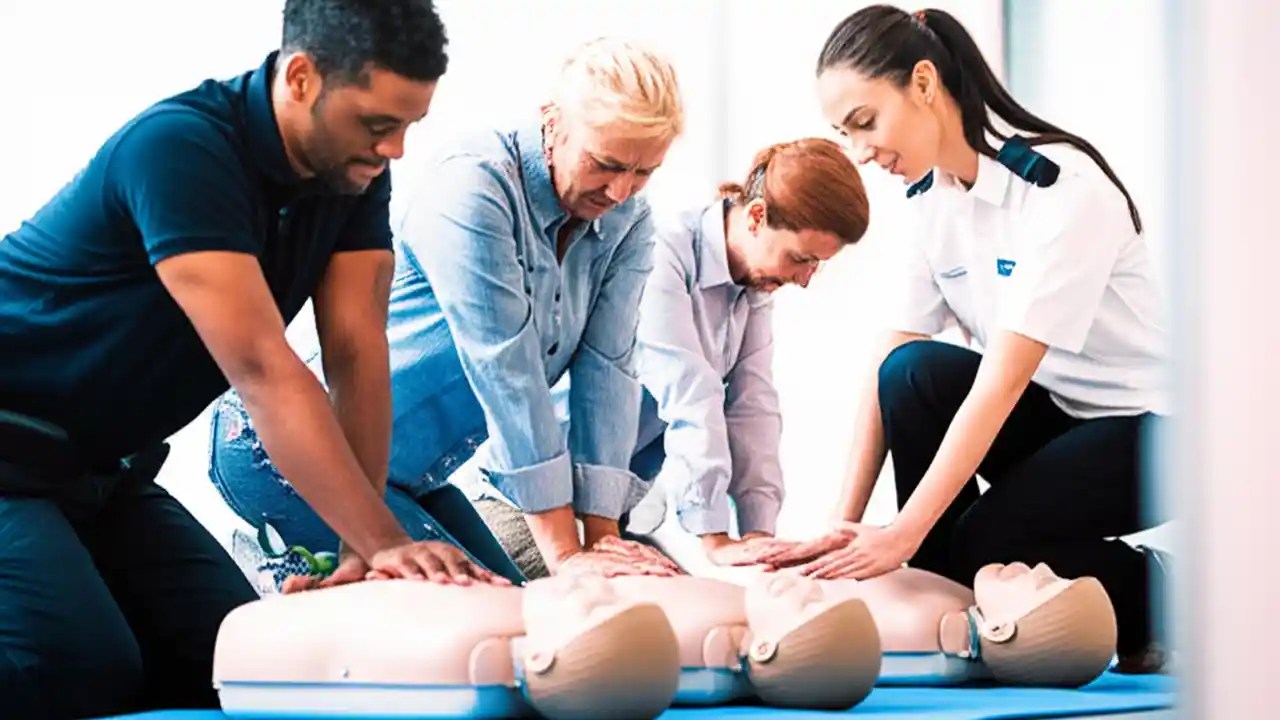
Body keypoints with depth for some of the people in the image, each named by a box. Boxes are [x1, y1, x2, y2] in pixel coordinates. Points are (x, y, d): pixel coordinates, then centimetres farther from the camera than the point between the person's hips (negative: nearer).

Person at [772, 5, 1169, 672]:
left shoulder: (1062, 187, -24)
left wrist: (903, 534, -35)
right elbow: (887, 370, -6)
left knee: (983, 543, -27)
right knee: (913, 373, -22)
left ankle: (1158, 596, 0)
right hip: (1047, 414, 7)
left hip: (1144, 423, -6)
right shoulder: (931, 200, -2)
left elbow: (1002, 380, -30)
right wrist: (845, 521, -18)